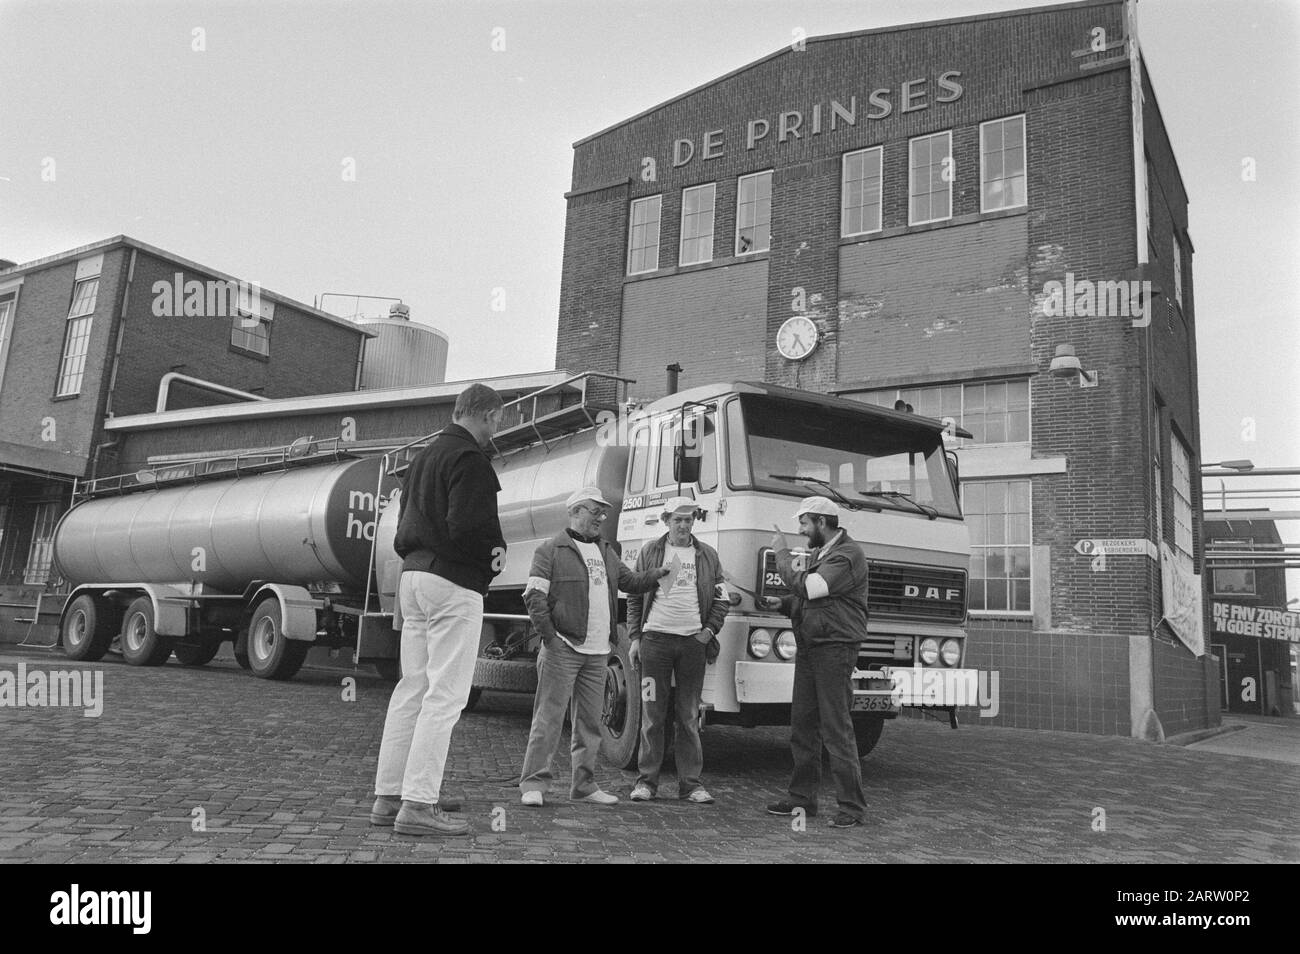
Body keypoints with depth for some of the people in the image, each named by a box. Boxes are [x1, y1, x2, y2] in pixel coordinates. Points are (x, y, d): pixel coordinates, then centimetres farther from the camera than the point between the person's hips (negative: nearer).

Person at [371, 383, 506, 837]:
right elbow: (466, 526, -22)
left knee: (412, 689, 13)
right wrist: (494, 551, -5)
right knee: (445, 694, -5)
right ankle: (418, 805, -4)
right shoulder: (470, 459, -11)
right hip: (453, 581, -9)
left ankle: (388, 796, 17)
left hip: (412, 574, 10)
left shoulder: (424, 455, 19)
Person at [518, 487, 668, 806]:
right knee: (549, 717, -6)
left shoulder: (606, 551, 19)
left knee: (590, 721, 11)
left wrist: (658, 575, 5)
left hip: (597, 652, 7)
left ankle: (584, 785, 20)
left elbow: (630, 582, 23)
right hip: (563, 649, -6)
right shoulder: (551, 550, -3)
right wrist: (549, 635, -15)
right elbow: (534, 596, -8)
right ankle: (534, 783, 1)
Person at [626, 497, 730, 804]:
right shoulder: (650, 552, 7)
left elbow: (722, 599, 13)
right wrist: (635, 637, 2)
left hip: (693, 641, 1)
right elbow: (634, 596, 8)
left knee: (690, 717, 6)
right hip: (655, 637, -1)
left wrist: (710, 630, 0)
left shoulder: (708, 555, 10)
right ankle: (647, 780, 11)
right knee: (652, 714, 1)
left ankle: (691, 782, 13)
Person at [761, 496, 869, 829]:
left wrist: (782, 552, -10)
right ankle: (802, 798, 21)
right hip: (808, 648, 9)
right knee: (802, 726, 11)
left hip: (835, 649, -9)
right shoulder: (819, 554, 19)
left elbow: (806, 588, -21)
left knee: (837, 730, -5)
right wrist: (782, 603, 7)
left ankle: (852, 806, 4)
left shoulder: (848, 555, -12)